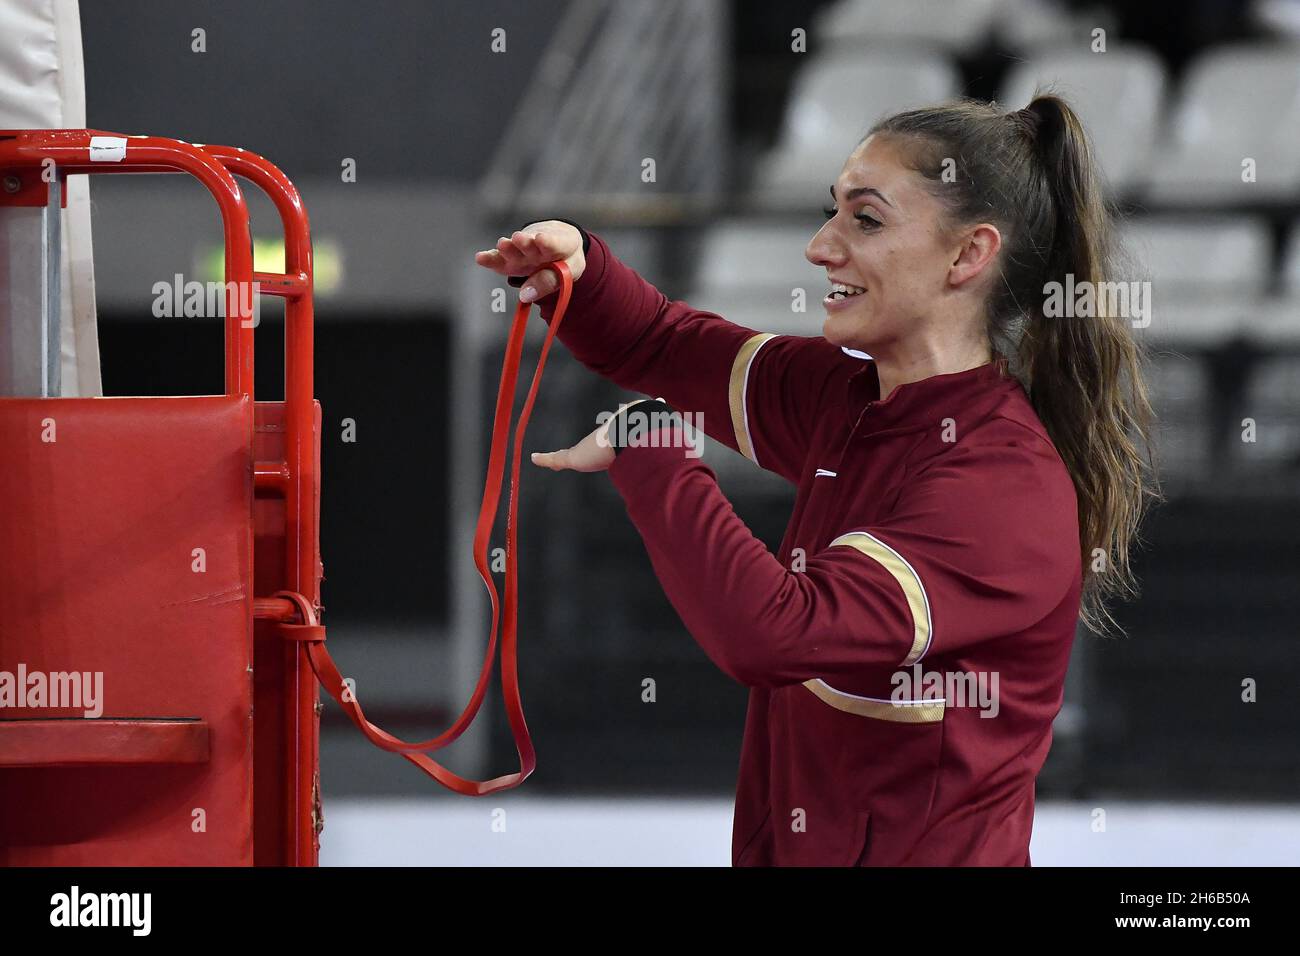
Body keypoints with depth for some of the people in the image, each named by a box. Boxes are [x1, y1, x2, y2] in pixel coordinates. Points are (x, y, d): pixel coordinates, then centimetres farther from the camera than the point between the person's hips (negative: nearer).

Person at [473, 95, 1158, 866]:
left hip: (917, 852, -8)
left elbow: (774, 633, -31)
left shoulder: (1002, 486, -21)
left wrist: (645, 450, -19)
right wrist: (576, 268, -3)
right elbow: (665, 347, 18)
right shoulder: (848, 398, 4)